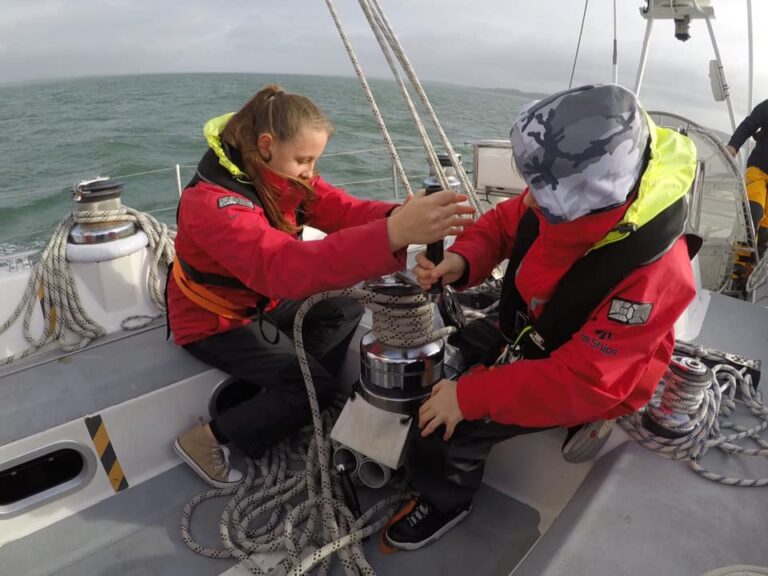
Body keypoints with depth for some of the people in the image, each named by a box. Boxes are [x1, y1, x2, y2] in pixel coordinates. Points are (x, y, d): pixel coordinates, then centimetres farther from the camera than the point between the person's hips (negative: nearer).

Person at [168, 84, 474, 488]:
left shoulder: (279, 174, -9)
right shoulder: (212, 202, -35)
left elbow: (341, 209, -17)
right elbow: (283, 265, -52)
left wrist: (401, 215, -40)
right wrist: (393, 233, -64)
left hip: (261, 302, 8)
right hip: (213, 320, -8)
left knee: (347, 311, 0)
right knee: (313, 382, -14)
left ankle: (273, 401, 2)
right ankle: (206, 439, 2)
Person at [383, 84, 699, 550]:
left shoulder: (651, 274, -37)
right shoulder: (568, 201, -21)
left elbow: (582, 381, -34)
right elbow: (503, 223, -2)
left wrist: (470, 396, -33)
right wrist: (461, 262, -22)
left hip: (596, 382, -7)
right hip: (528, 334, 7)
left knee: (445, 425, -17)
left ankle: (446, 500, 15)